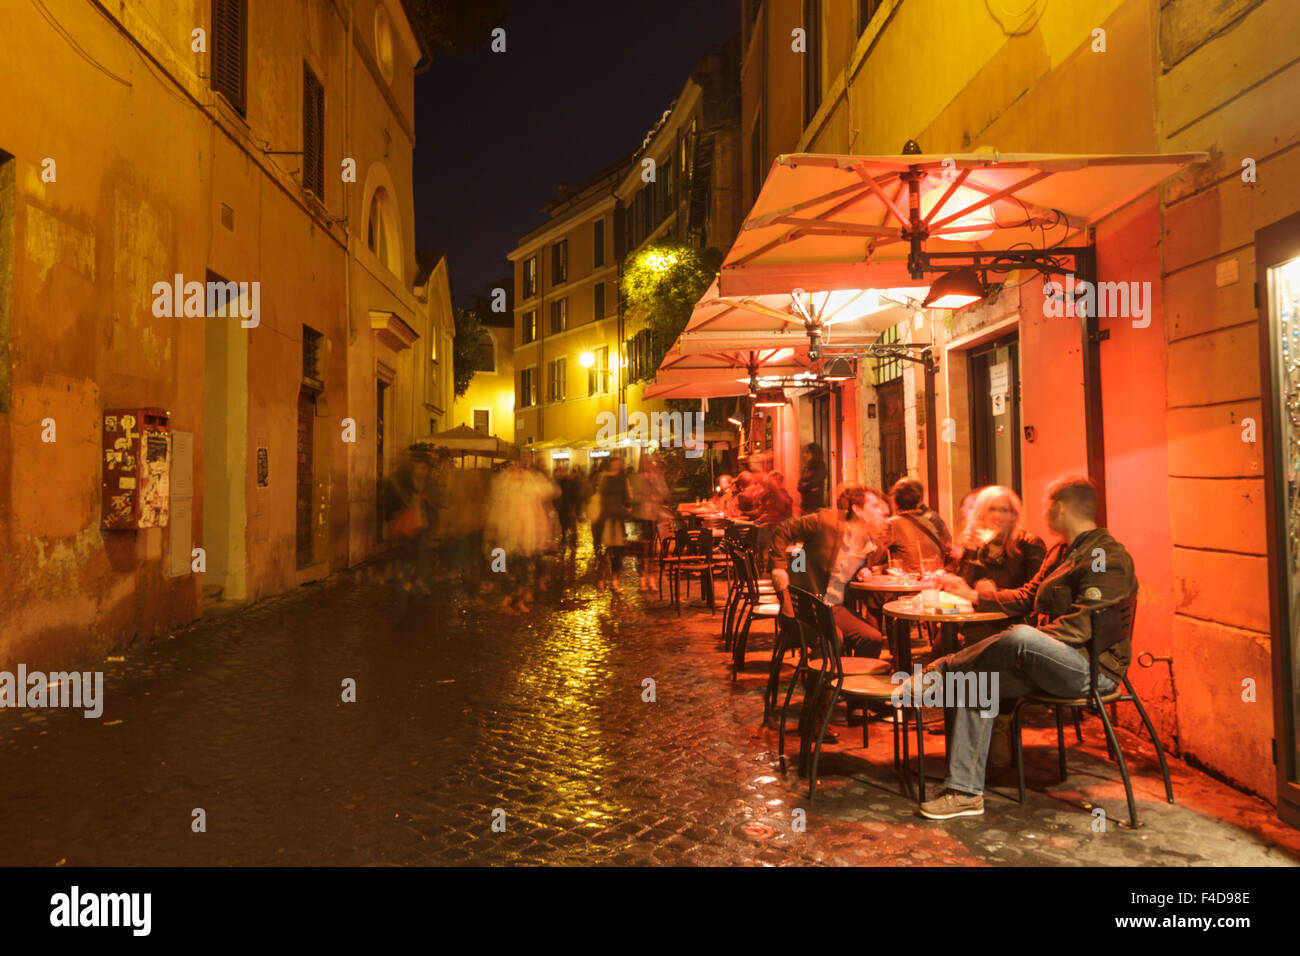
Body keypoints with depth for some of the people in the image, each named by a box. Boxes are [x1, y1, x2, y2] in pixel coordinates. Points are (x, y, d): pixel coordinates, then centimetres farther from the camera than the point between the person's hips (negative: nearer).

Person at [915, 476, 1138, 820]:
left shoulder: (1107, 558, -14)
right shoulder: (1060, 551, 18)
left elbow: (1082, 627, -23)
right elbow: (1027, 597, 25)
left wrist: (1026, 640, -20)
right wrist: (976, 596, 21)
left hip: (1093, 667, -9)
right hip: (1052, 662, 9)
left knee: (1022, 637, -37)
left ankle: (943, 668, -14)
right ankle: (965, 792, -7)